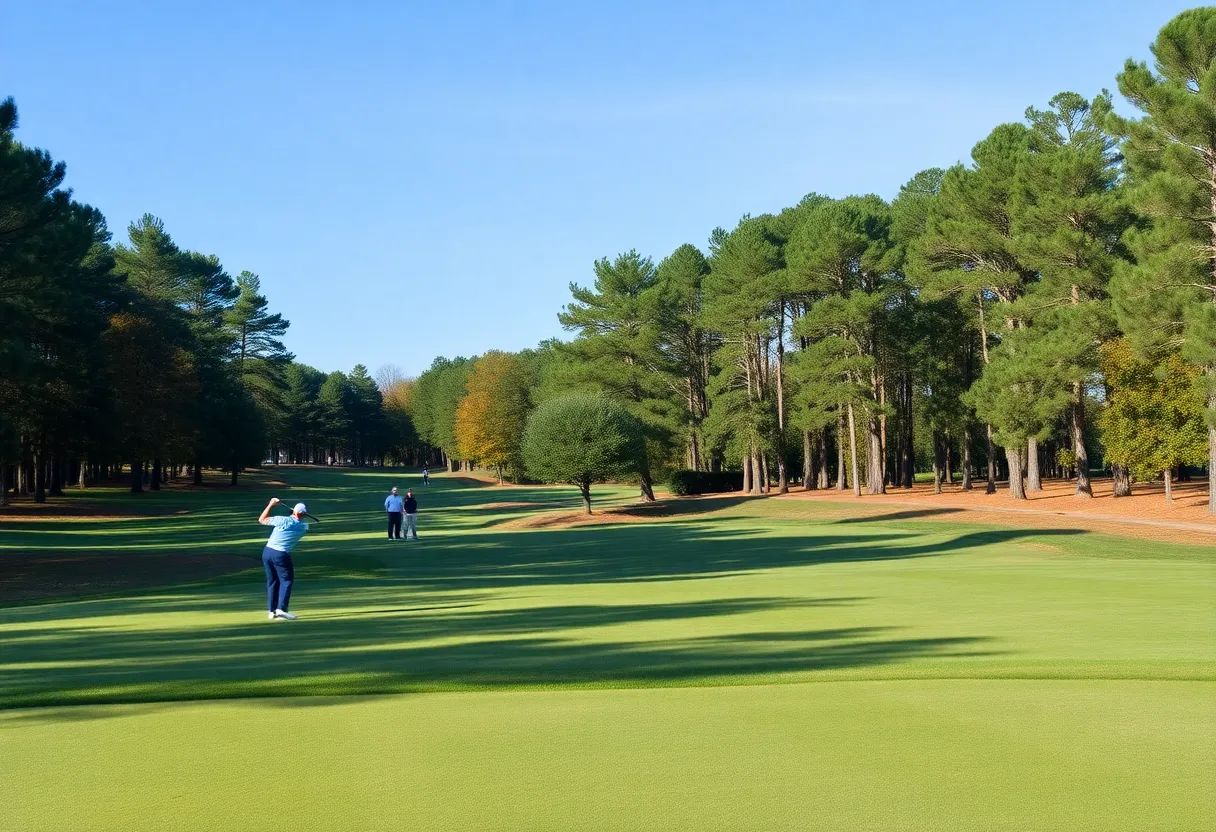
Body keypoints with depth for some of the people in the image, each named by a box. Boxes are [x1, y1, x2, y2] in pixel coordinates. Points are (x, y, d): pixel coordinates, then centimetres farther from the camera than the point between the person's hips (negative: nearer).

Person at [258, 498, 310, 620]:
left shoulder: (282, 520, -5)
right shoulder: (304, 527, -3)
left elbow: (262, 520, 8)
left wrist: (271, 504, 13)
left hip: (267, 552, 3)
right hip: (281, 555, -3)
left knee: (272, 581, 13)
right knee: (286, 580, 5)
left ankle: (271, 610, 16)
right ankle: (281, 609, -12)